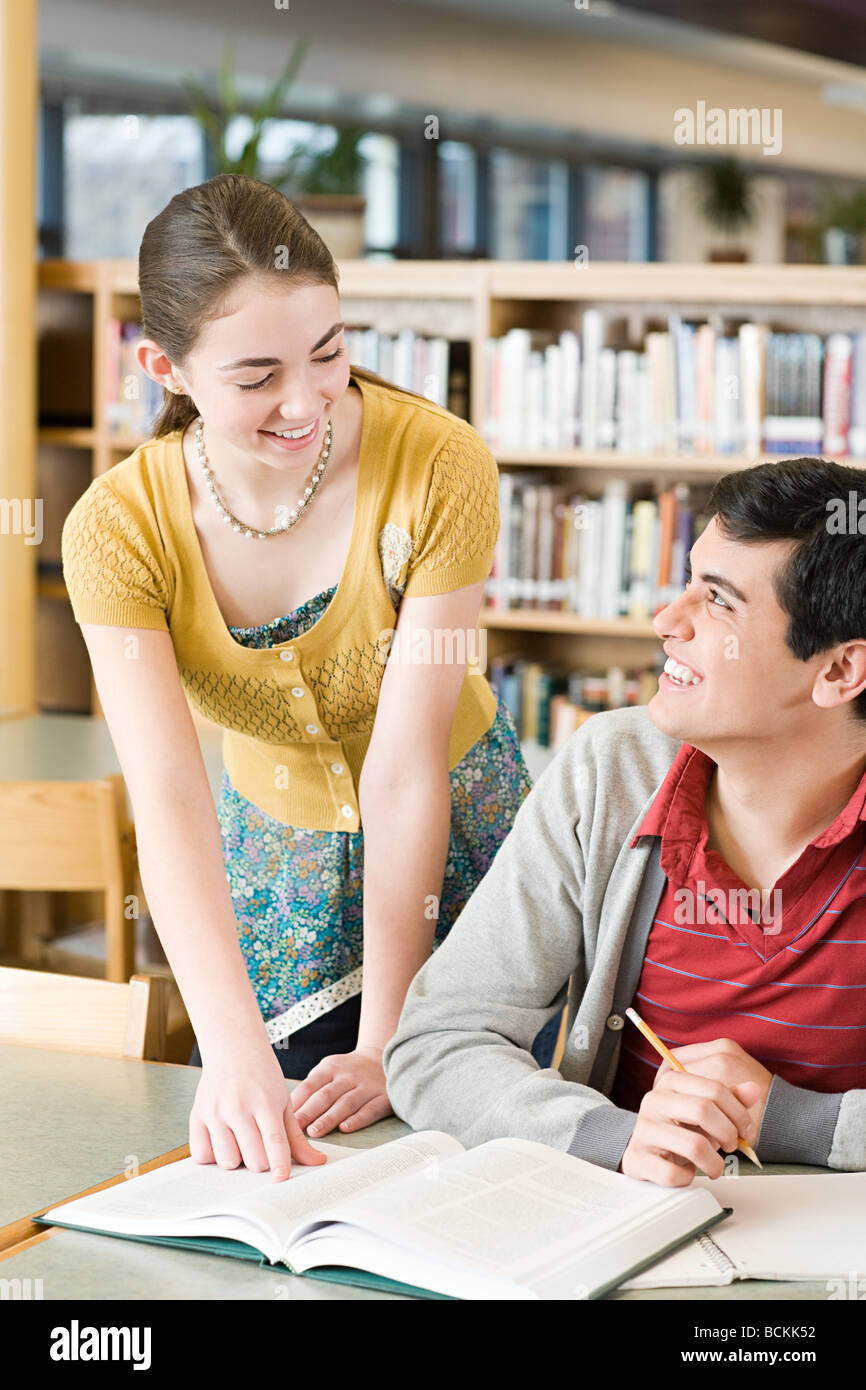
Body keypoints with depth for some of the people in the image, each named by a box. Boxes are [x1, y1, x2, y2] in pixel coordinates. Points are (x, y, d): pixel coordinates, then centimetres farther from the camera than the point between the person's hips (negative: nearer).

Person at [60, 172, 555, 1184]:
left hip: (453, 847, -1)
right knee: (255, 1166, 6)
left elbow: (405, 770, -27)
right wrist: (235, 1053, -44)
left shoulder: (440, 468, -27)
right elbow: (169, 801, -31)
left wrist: (383, 1047, -28)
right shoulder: (120, 529, -22)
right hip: (270, 863, 2)